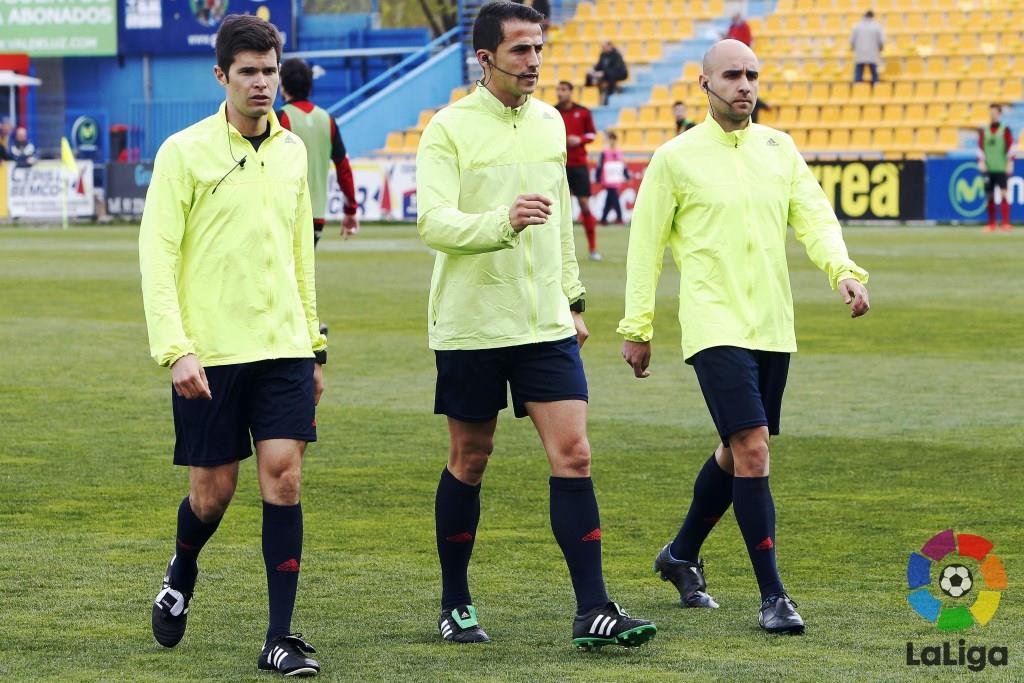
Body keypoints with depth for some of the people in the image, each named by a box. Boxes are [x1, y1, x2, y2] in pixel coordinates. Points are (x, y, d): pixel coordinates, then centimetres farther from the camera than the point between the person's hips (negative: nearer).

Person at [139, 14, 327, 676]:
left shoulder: (292, 151, 10)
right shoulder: (185, 152, -5)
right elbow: (157, 256, -7)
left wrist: (315, 346, 18)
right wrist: (175, 349, -15)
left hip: (283, 348, 3)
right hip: (210, 353, -3)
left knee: (284, 476, -8)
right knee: (213, 489, 3)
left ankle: (281, 639, -5)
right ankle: (182, 575, 37)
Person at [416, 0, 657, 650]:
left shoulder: (550, 122, 9)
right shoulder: (449, 129, -8)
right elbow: (432, 221, -19)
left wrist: (572, 295, 22)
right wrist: (502, 222, -35)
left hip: (545, 322, 4)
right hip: (470, 323, -4)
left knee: (573, 455, -6)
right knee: (470, 460, 6)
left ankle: (593, 610, -7)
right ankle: (455, 604, 21)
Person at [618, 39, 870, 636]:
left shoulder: (779, 148, 10)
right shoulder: (675, 157, -2)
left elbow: (814, 216, 3)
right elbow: (646, 243, 2)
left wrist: (844, 271, -16)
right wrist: (637, 326, 0)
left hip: (773, 327, 5)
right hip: (715, 326, -5)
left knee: (737, 452, 15)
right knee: (752, 450, -16)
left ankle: (682, 556, 37)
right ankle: (773, 597, -12)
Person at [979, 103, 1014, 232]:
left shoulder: (1005, 130, 3)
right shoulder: (983, 131, 12)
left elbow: (1010, 147, -1)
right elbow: (980, 147, 9)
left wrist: (1009, 163, -8)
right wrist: (981, 161, -4)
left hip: (1001, 168, -3)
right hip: (988, 168, 3)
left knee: (1003, 193, -12)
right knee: (990, 196, 4)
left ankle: (1006, 223, -14)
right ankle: (991, 224, 11)